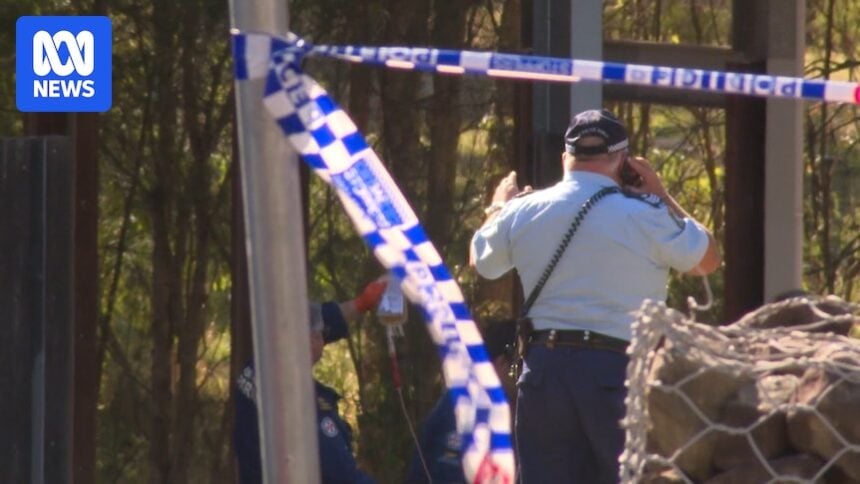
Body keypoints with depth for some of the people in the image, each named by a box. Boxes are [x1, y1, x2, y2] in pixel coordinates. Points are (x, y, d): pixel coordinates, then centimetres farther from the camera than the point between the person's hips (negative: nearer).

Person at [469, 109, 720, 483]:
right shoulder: (646, 216, -9)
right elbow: (707, 259, 6)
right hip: (620, 369, -4)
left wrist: (498, 206, 43)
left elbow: (481, 260, 24)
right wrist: (661, 196, 11)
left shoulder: (523, 213, 4)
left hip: (545, 368, 4)